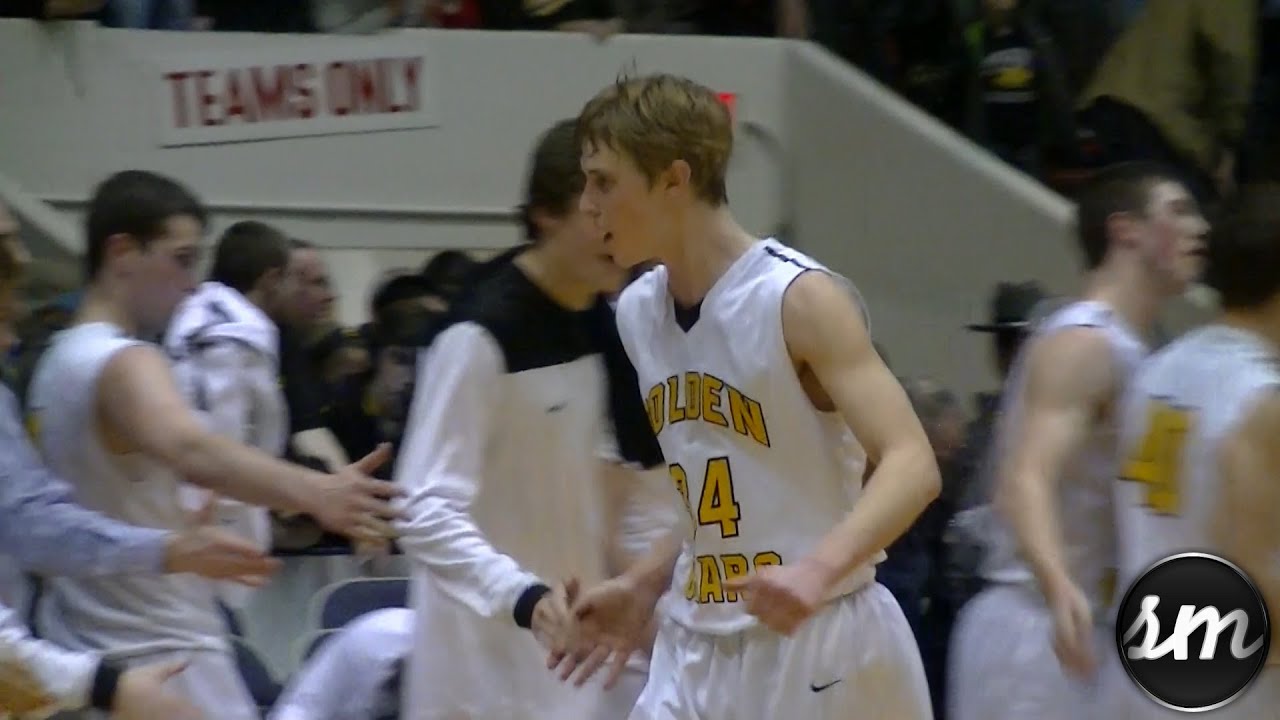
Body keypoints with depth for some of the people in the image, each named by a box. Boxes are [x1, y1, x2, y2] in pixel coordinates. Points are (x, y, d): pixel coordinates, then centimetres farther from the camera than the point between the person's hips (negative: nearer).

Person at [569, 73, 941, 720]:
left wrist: (816, 571, -38)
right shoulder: (638, 312, 8)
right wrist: (642, 585, 15)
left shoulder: (799, 300, -15)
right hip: (700, 653, 7)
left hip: (820, 648, -7)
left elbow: (912, 466, -24)